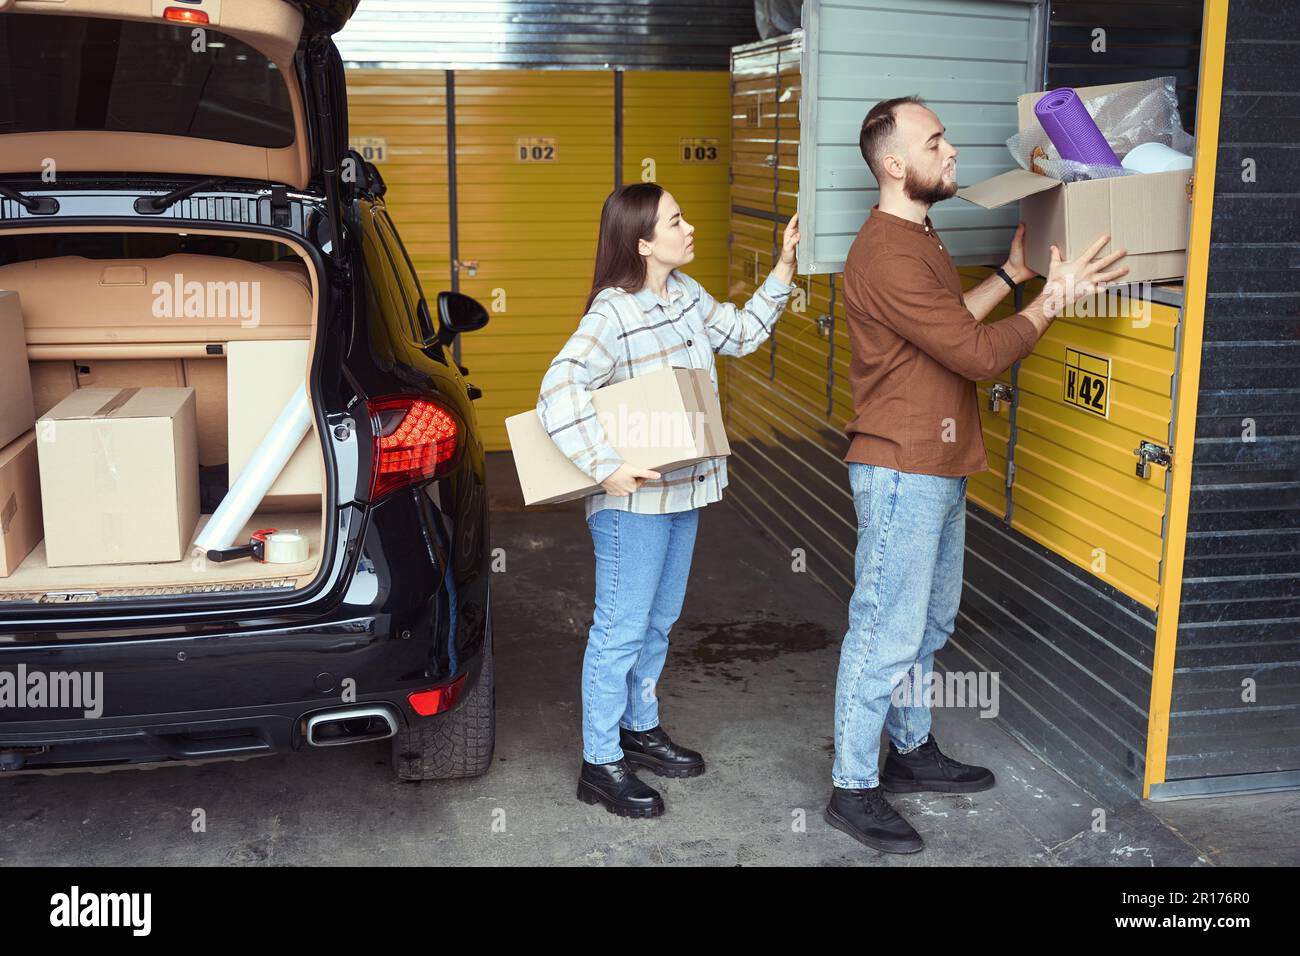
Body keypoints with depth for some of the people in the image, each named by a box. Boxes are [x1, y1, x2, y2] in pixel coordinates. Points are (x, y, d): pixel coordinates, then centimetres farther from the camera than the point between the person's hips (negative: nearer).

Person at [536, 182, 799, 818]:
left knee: (659, 621, 20)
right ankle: (600, 764, 14)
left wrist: (783, 269, 12)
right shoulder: (613, 314, -20)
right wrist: (605, 468, -32)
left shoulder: (686, 294, 7)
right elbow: (557, 391, -30)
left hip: (683, 490, 9)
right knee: (622, 631, 1)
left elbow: (741, 333, 20)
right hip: (633, 499, -8)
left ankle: (640, 729, 38)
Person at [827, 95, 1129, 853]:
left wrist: (1014, 272, 16)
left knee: (929, 621, 20)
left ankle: (912, 750, 36)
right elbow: (979, 354, -21)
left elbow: (953, 321, 20)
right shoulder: (888, 257, -22)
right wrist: (1052, 301, -13)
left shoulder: (919, 237, 12)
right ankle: (854, 788, 11)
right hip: (902, 473, -10)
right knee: (887, 633, -2)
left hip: (938, 468, 10)